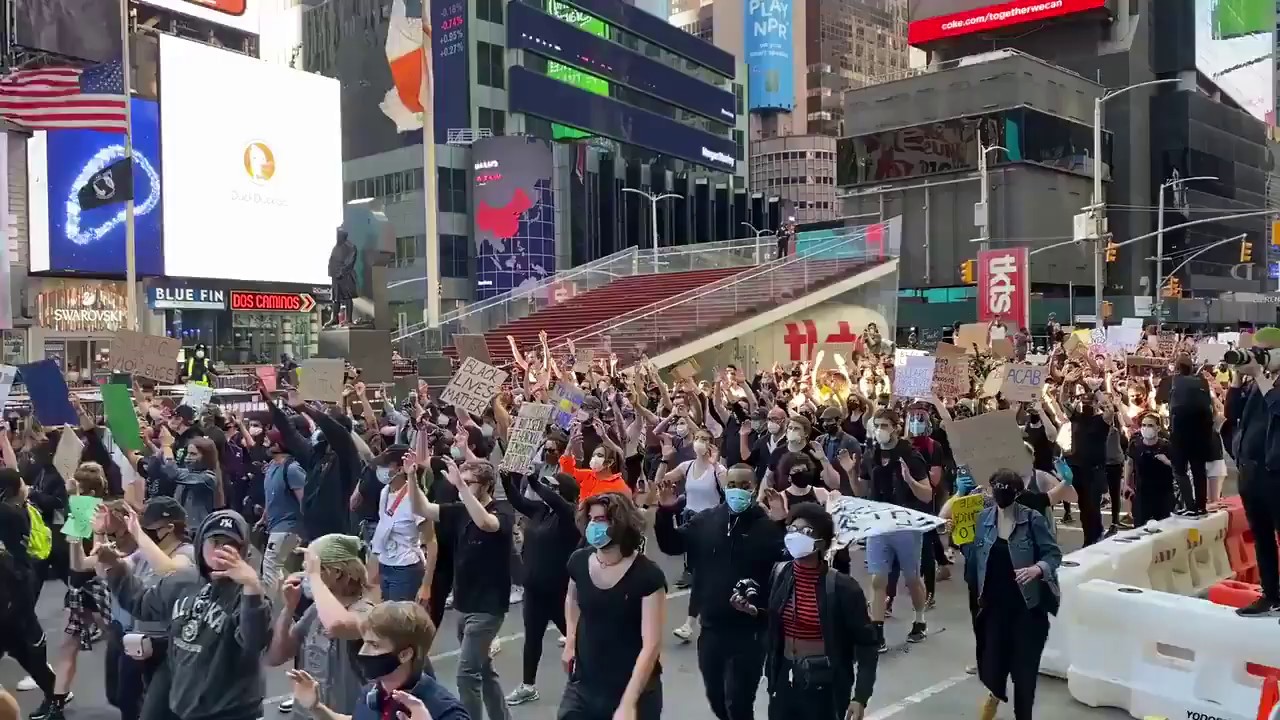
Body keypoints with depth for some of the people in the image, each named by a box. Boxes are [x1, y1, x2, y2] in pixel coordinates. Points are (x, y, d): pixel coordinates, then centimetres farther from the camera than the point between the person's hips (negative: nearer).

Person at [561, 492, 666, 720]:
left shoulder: (648, 576, -18)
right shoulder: (579, 562, -4)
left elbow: (651, 645, -20)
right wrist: (570, 640, 7)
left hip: (635, 690, -4)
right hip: (583, 686, 4)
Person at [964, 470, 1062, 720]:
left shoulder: (1032, 519, -9)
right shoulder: (982, 519, 1)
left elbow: (1054, 553, -7)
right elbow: (973, 556, 10)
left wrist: (1038, 568, -24)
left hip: (1027, 607, -2)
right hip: (994, 606, 2)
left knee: (1024, 668, 3)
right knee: (991, 664, 2)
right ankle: (996, 692, 39)